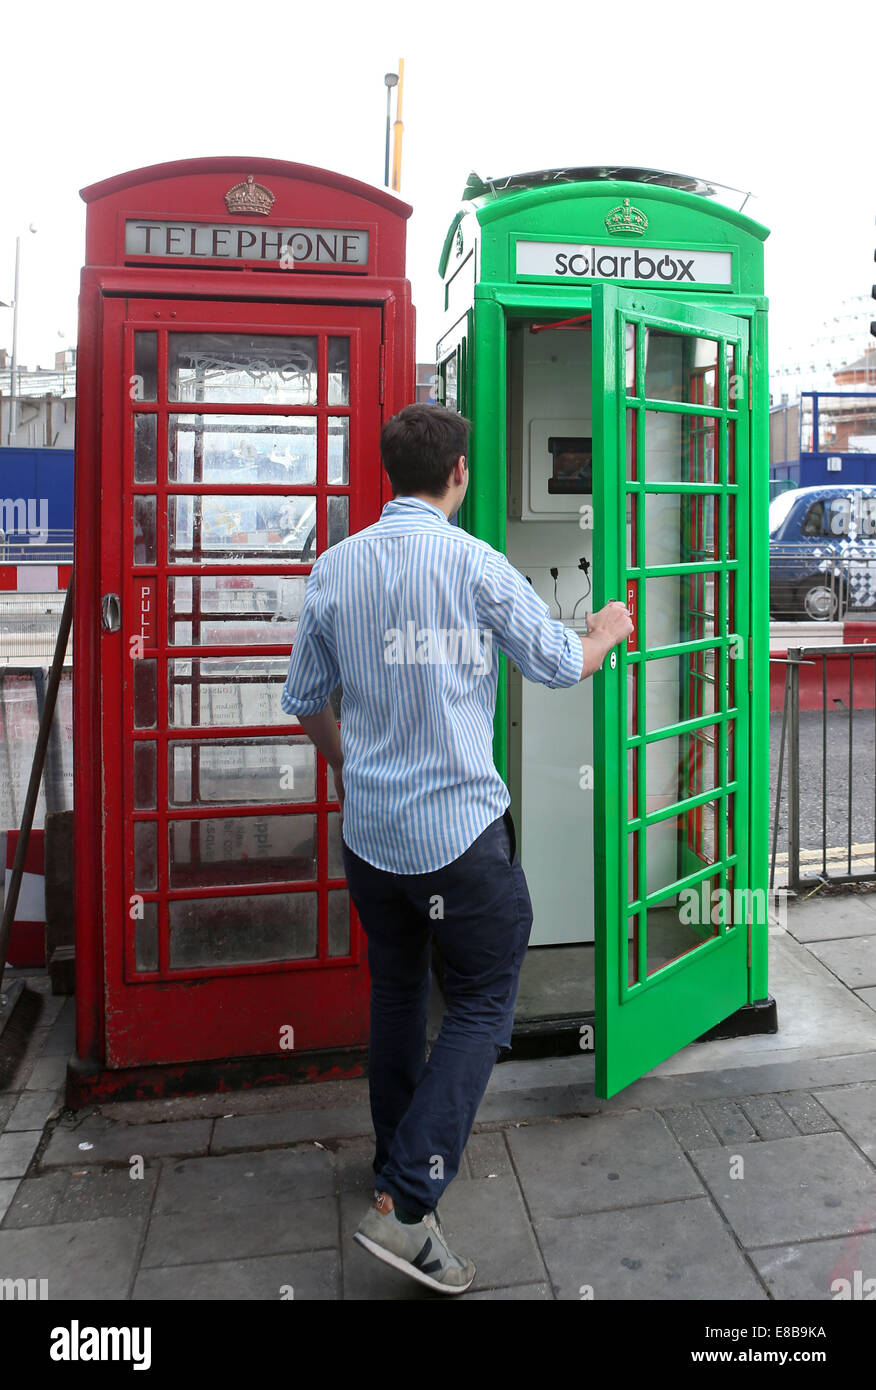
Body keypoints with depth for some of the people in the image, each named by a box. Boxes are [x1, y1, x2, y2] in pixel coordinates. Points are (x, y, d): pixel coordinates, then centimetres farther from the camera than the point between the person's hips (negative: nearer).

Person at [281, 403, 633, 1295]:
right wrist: (606, 632, 21)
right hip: (461, 828, -5)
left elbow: (304, 699, 10)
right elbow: (560, 665, 0)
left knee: (395, 994, 21)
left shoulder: (334, 569, 1)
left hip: (369, 829, 5)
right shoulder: (476, 563, -10)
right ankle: (405, 1204, 0)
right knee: (482, 1005, 6)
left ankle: (399, 1158, 38)